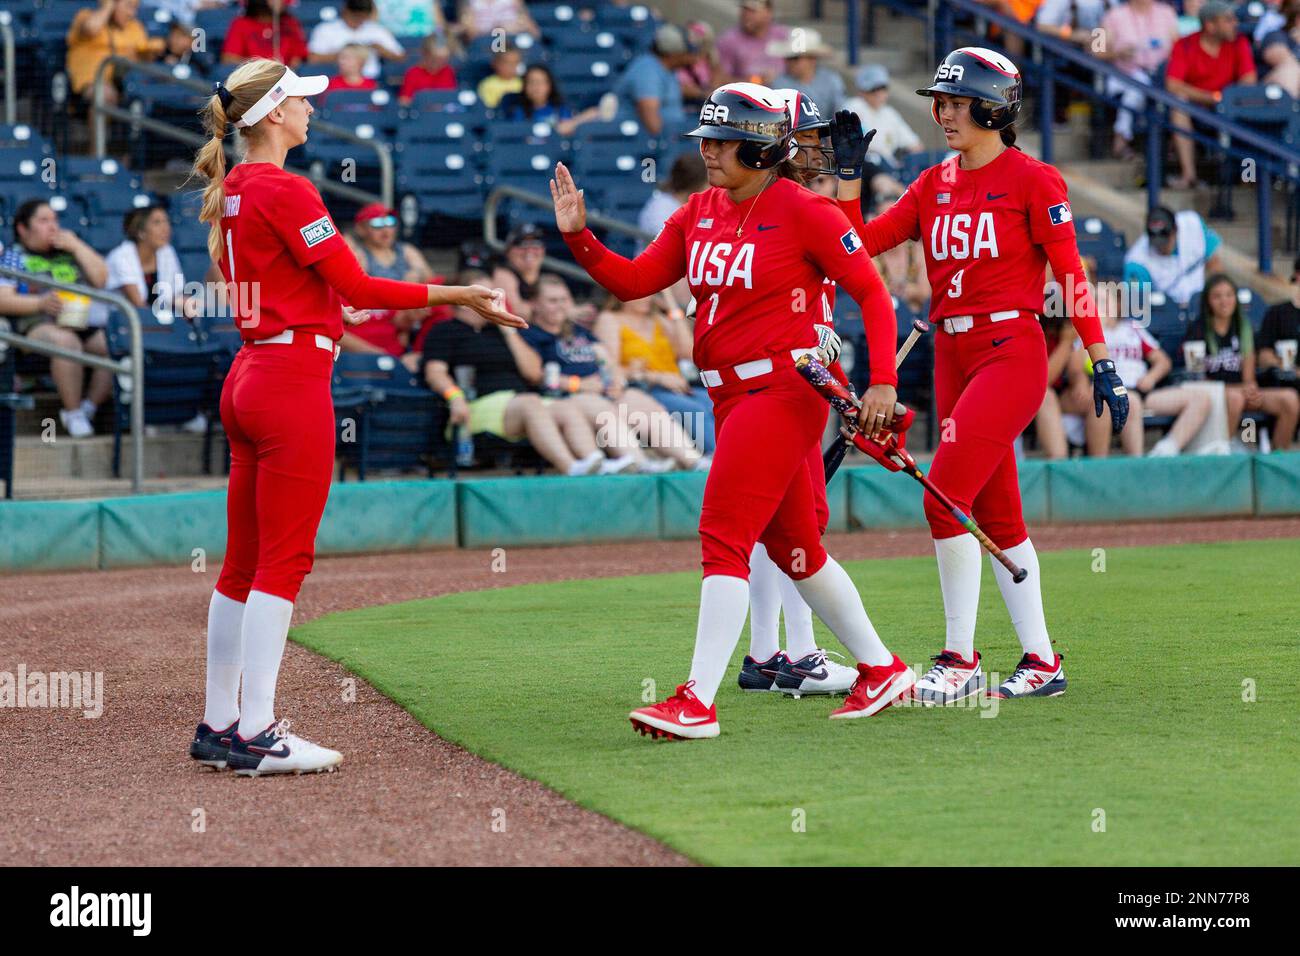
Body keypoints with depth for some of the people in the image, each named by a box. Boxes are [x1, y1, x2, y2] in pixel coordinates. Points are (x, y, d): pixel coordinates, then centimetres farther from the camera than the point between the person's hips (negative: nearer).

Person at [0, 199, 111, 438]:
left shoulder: (68, 252, 28)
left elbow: (101, 279, 18)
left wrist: (76, 246, 11)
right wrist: (40, 303, -15)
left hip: (86, 322, 5)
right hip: (41, 324, -5)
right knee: (67, 342, -39)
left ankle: (89, 407, -16)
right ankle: (72, 412, -26)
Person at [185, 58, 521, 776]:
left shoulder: (230, 192, 13)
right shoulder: (285, 191, -13)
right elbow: (357, 289, -14)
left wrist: (337, 308, 31)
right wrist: (457, 295, -12)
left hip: (249, 376, 9)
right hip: (295, 378, -9)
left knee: (244, 562, 11)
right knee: (284, 561, -6)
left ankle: (219, 726, 15)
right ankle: (255, 735, -7)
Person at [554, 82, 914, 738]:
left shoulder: (804, 211, -10)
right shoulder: (700, 213, 11)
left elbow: (872, 292, -9)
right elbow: (633, 280, 7)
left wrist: (883, 382, -17)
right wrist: (578, 236, -8)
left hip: (784, 387, -8)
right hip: (731, 397, 8)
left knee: (723, 535, -15)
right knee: (790, 547, 15)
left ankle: (698, 702, -17)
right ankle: (880, 669, 29)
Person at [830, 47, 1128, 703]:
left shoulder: (1032, 180, -5)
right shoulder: (934, 185, 13)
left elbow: (1070, 275, -7)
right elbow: (859, 243, 6)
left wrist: (1101, 363, -10)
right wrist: (848, 168, 1)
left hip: (1012, 351, -7)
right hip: (952, 356, 7)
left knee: (945, 496, -17)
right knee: (997, 517, 9)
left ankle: (959, 661, -11)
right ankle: (1041, 662, 17)